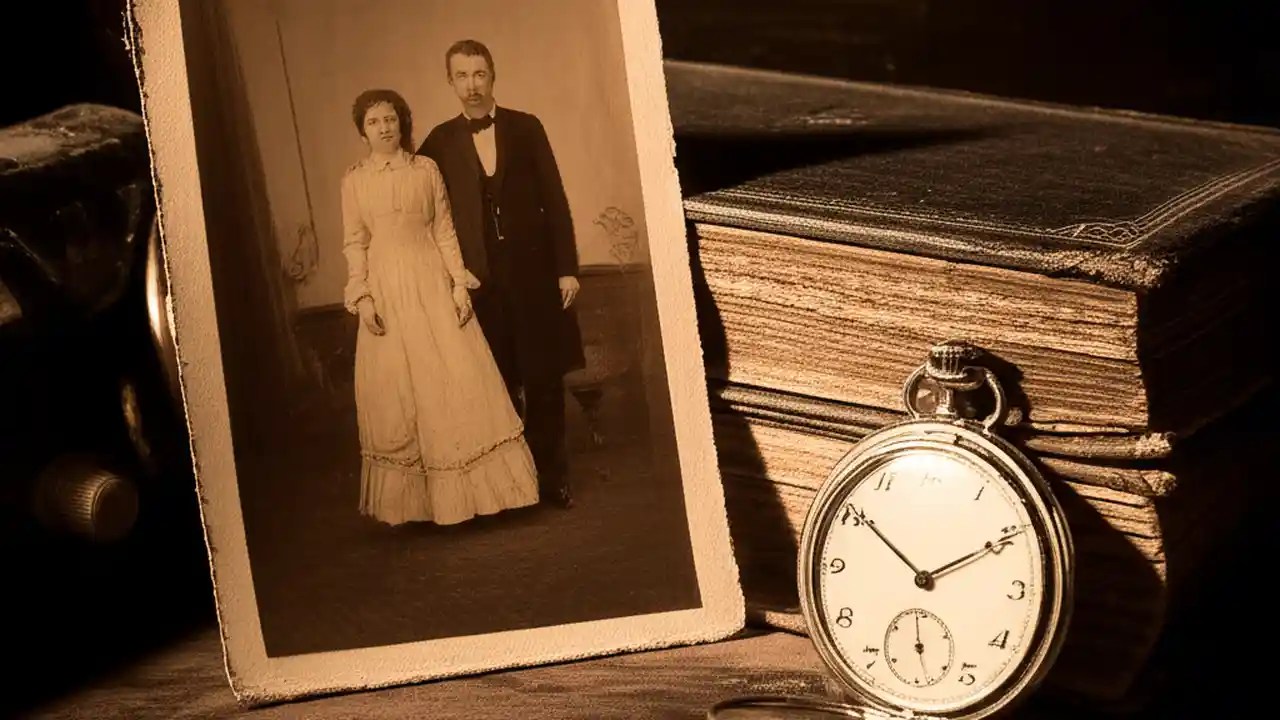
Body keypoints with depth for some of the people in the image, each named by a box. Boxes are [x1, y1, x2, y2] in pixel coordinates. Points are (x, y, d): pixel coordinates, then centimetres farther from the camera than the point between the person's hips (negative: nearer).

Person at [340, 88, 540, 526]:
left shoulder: (426, 169, 4)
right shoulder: (354, 181, 5)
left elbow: (445, 231, 3)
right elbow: (354, 244, 4)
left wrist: (460, 283, -5)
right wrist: (361, 297, -6)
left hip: (432, 283, 0)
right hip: (387, 290, 0)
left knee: (457, 384, -3)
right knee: (396, 392, 2)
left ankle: (475, 487, 5)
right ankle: (409, 500, 10)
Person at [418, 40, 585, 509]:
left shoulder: (526, 128, 2)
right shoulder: (441, 142, 3)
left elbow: (554, 199, 1)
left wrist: (567, 268, -3)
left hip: (534, 270, 0)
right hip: (481, 278, 0)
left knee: (545, 377, 4)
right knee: (501, 384, 3)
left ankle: (552, 474, 15)